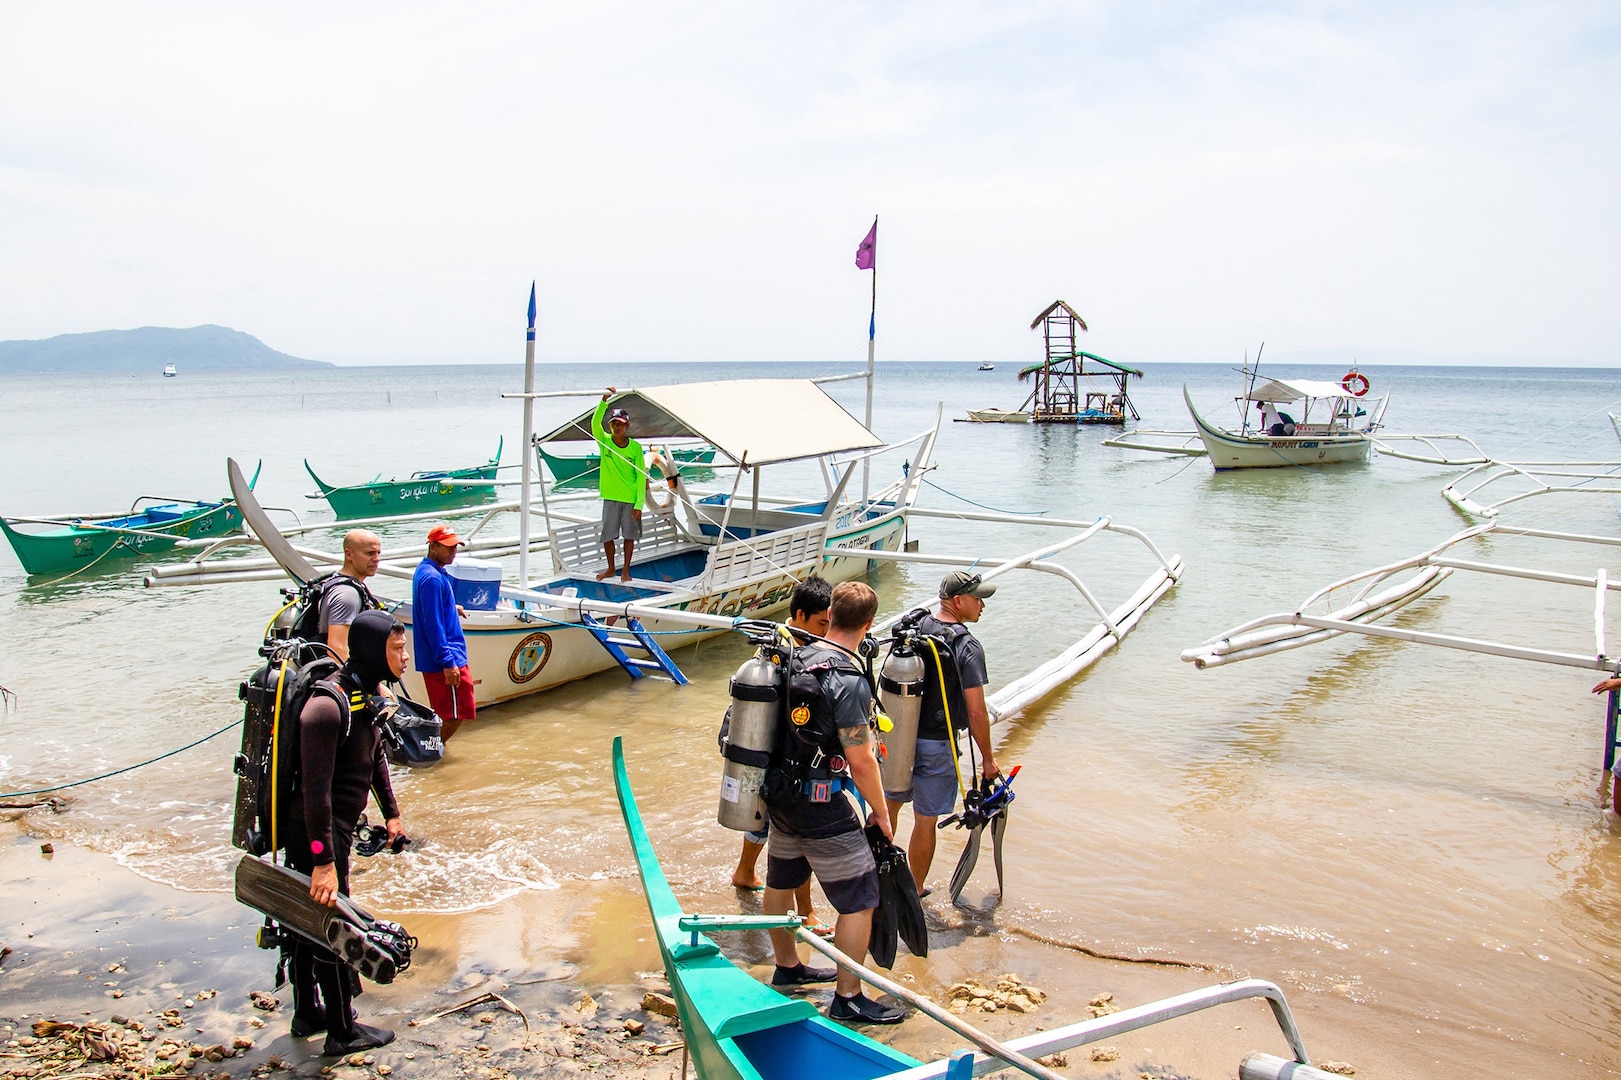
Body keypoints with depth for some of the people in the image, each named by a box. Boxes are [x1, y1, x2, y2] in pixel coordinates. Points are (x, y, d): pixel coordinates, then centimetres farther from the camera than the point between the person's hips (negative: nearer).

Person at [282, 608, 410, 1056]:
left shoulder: (369, 694, 3)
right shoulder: (327, 705, -27)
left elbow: (376, 757, 19)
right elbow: (316, 789, -28)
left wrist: (391, 814, 20)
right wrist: (324, 862, -27)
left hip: (336, 828, 10)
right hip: (315, 832, -9)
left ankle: (307, 1014, 38)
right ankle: (342, 1032, 19)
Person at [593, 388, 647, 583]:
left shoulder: (635, 447, -5)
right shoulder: (604, 441, -3)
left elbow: (641, 477, -5)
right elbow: (595, 423, -23)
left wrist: (639, 504, -10)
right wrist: (604, 401, -35)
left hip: (631, 499, -1)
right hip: (610, 497, 1)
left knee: (629, 535, 7)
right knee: (607, 535, 7)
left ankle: (626, 571, 21)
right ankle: (611, 569, 27)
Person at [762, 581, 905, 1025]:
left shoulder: (797, 659, 0)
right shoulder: (849, 681, -23)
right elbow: (861, 761, -20)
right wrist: (880, 812, -6)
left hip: (780, 794, 9)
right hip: (822, 805, -9)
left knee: (780, 883, 22)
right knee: (860, 901, 3)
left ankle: (787, 967, 42)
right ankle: (848, 998, 13)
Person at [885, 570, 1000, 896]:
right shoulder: (968, 647, -18)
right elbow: (976, 713, -17)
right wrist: (988, 759, -4)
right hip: (935, 746, -5)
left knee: (888, 805, 23)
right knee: (926, 820, 10)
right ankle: (915, 891, 25)